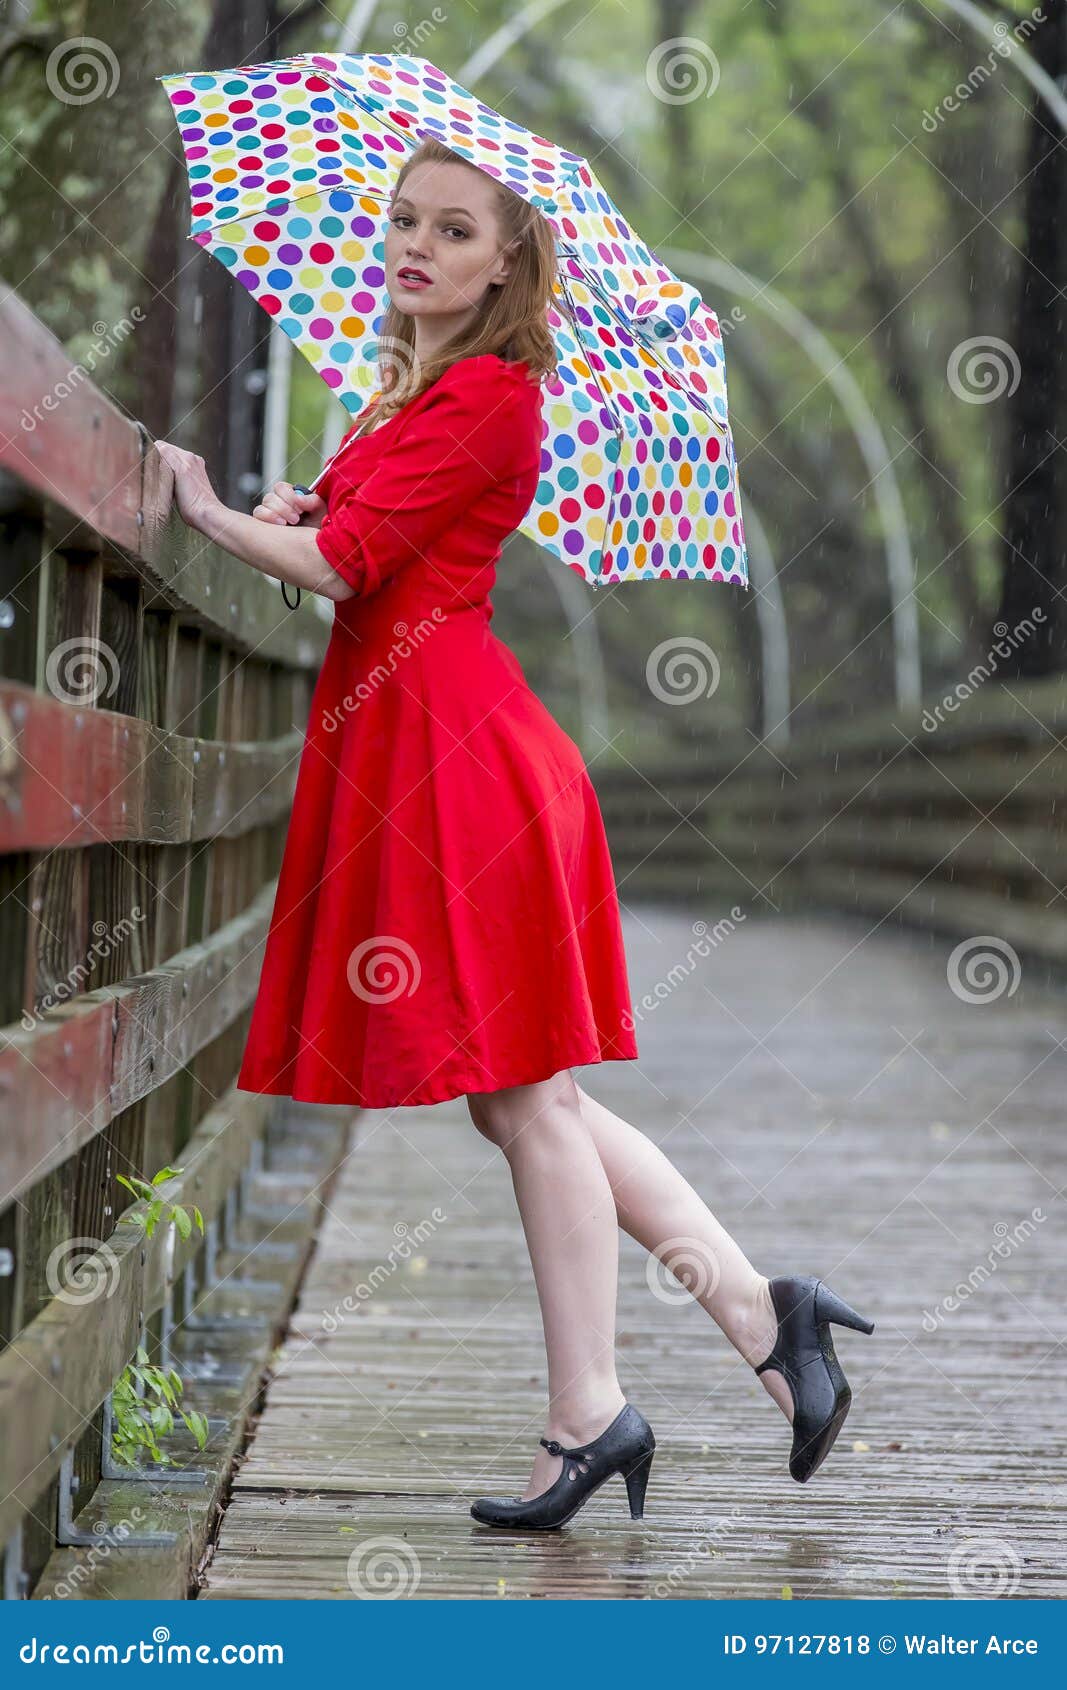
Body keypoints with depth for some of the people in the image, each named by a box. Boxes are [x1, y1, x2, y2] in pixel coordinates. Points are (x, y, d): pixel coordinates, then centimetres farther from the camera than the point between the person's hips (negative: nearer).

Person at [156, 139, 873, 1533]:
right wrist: (304, 510, 5)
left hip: (455, 746, -9)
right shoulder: (410, 389, 18)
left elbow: (344, 566, -15)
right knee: (520, 1092, 10)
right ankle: (758, 1312, 14)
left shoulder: (487, 395, -10)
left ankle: (587, 1415, 5)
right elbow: (348, 533, 26)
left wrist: (214, 512, 0)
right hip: (404, 739, 9)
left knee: (523, 1092, -3)